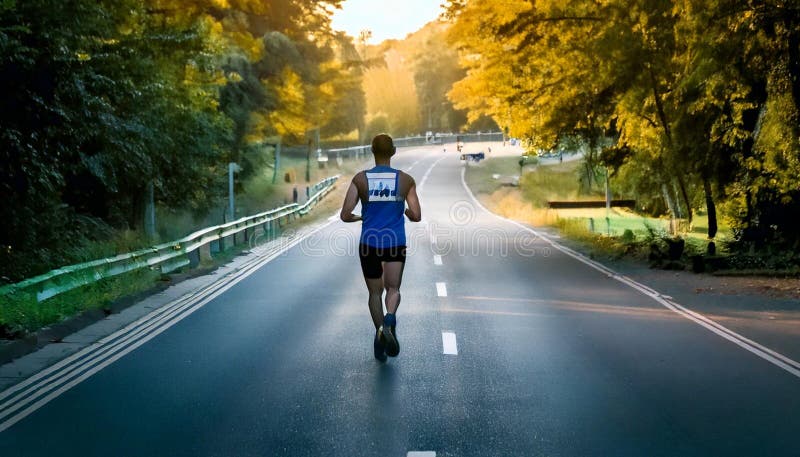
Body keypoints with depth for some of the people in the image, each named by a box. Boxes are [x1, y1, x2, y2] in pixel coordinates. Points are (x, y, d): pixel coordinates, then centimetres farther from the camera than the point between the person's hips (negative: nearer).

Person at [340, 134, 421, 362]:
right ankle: (389, 319, -22)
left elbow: (345, 215, -7)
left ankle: (380, 333, 6)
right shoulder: (406, 180, -2)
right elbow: (416, 216, -3)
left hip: (369, 243, 0)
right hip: (396, 243, 0)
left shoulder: (360, 179, -4)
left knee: (375, 292, 14)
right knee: (393, 289, 7)